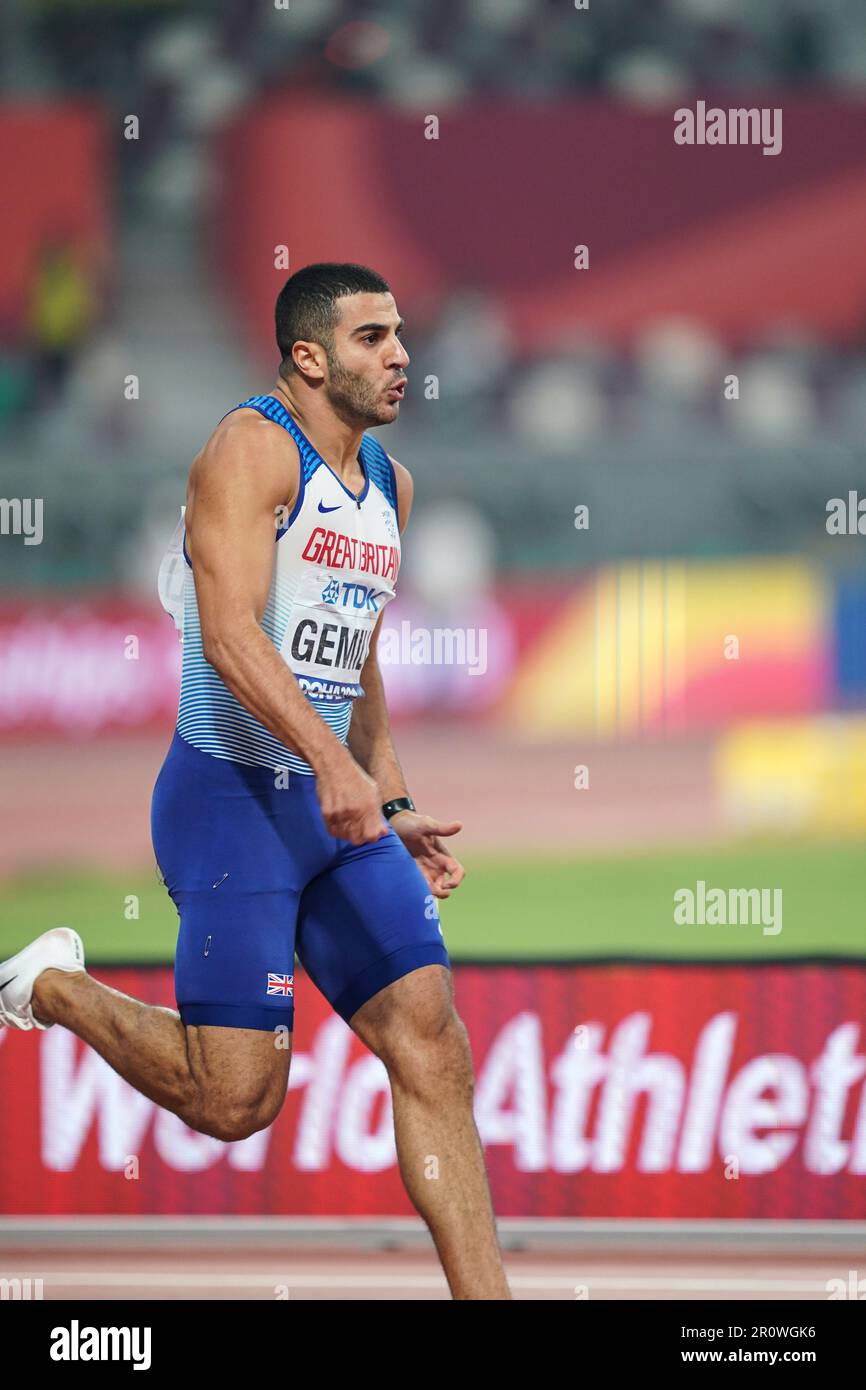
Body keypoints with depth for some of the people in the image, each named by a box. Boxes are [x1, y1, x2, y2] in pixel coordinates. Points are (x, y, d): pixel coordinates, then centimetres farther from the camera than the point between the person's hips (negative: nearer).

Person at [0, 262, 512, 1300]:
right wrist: (331, 759, -34)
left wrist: (395, 807, 21)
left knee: (430, 1042, -5)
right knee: (233, 1099, -9)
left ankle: (485, 1299, -5)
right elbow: (230, 634, -23)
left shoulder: (388, 484, 17)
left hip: (337, 807, 8)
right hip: (233, 796, -8)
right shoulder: (252, 448, -11)